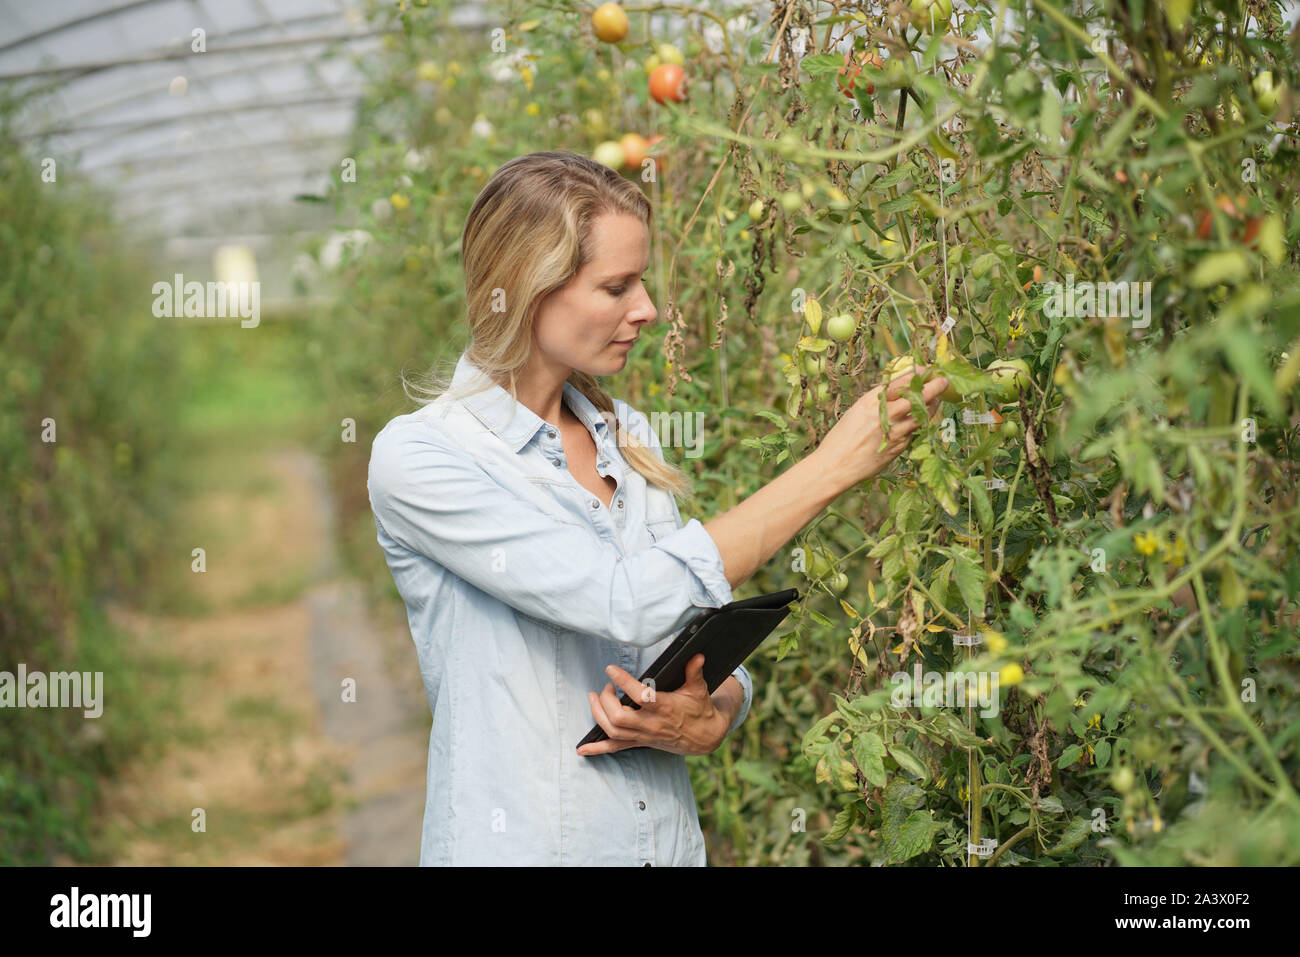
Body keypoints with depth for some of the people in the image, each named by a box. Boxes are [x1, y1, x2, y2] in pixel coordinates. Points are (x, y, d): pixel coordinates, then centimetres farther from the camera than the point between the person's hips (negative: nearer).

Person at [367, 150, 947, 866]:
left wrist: (709, 719, -14)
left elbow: (711, 649, 9)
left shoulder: (629, 437, 5)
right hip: (518, 845, -5)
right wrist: (831, 467, -20)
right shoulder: (414, 458, -15)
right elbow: (631, 603, -24)